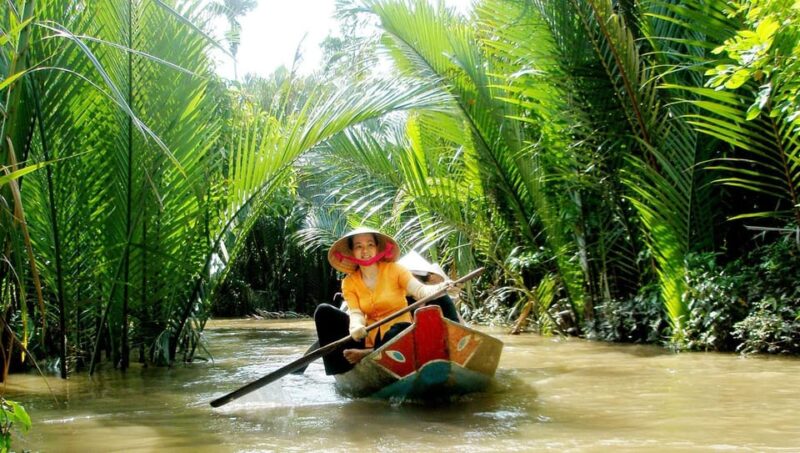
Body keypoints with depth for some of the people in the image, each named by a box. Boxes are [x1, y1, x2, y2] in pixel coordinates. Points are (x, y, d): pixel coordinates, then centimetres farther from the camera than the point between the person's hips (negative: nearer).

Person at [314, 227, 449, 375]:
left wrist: (440, 289, -42)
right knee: (324, 311, -11)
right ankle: (344, 369, -21)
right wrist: (356, 327, -37)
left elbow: (420, 290, -18)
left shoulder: (394, 270, -4)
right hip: (368, 336, 3)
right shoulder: (349, 283, 2)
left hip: (397, 333, -3)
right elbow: (355, 313, -12)